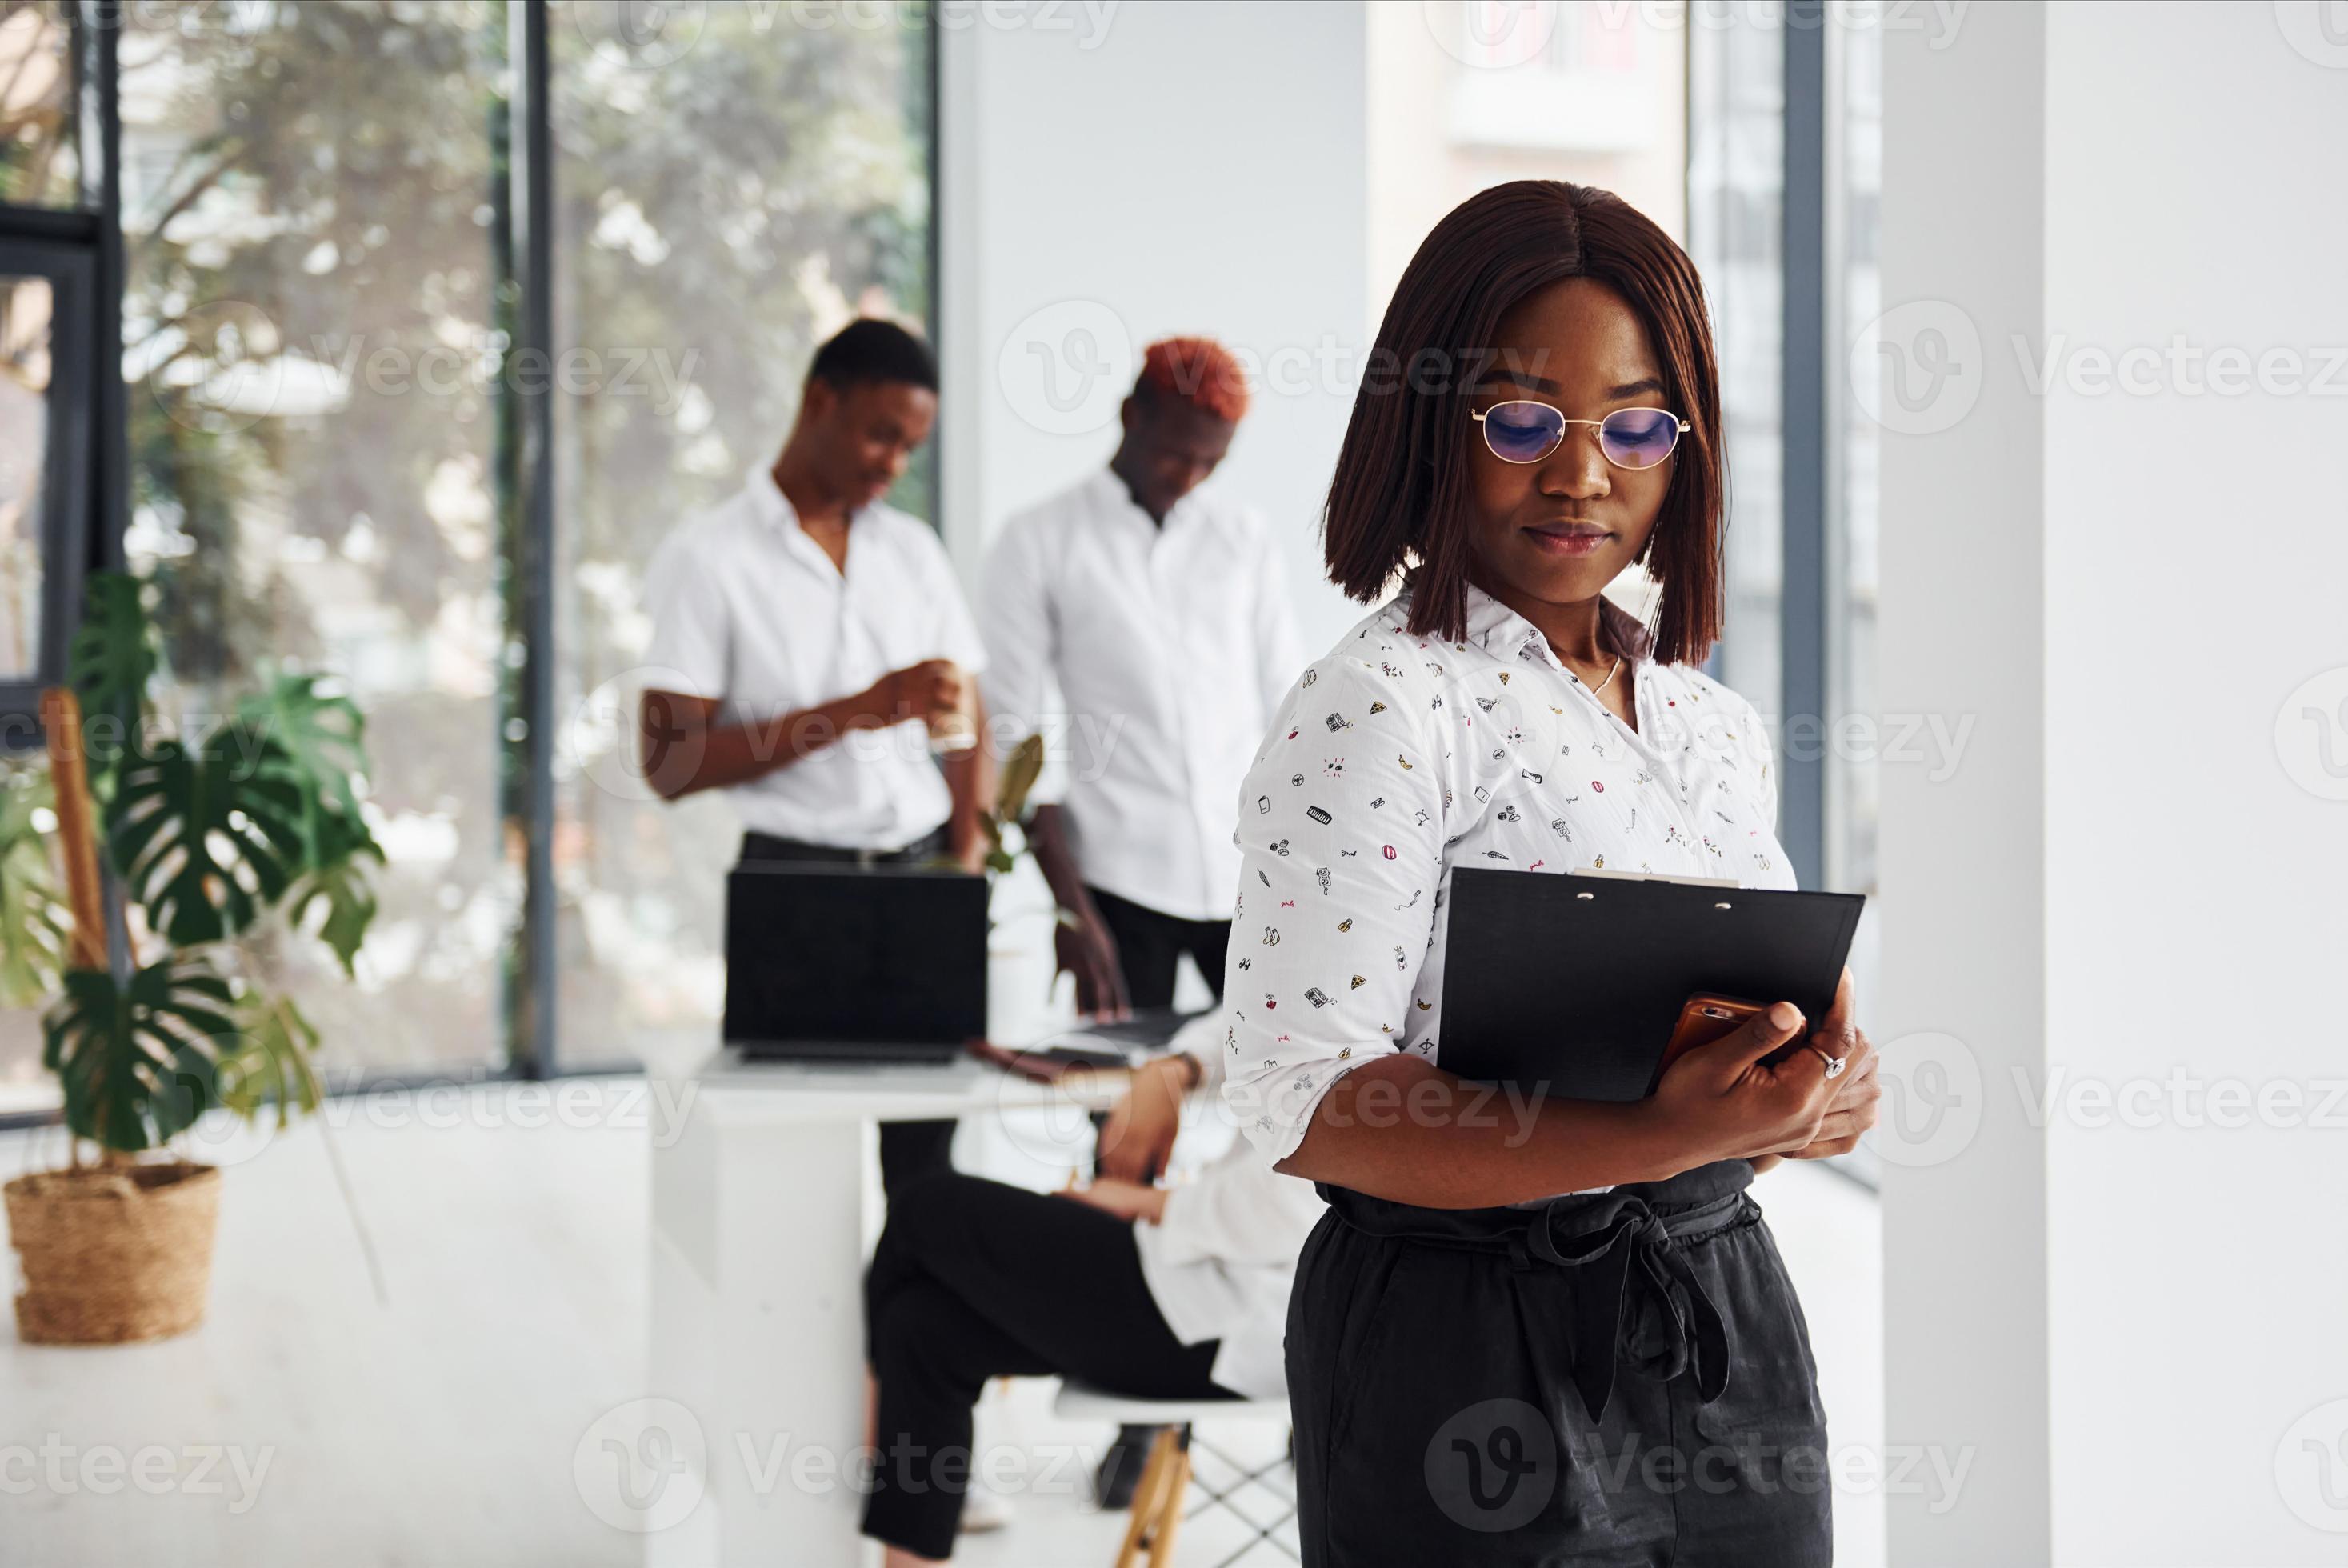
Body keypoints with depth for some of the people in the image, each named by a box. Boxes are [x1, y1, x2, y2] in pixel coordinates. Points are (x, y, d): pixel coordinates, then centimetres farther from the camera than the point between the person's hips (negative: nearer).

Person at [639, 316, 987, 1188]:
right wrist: (858, 710, -16)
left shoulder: (914, 551, 14)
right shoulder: (711, 559, -3)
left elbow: (967, 727, 19)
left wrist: (967, 861, 2)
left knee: (928, 1141, -1)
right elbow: (670, 763, -10)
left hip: (921, 865, 4)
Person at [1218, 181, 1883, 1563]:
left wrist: (1816, 1092, -7)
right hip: (1478, 1348, -7)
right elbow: (1305, 1106, -20)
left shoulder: (1718, 727, 11)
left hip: (1726, 1322, 7)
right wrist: (1665, 1137, -30)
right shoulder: (1378, 709, -12)